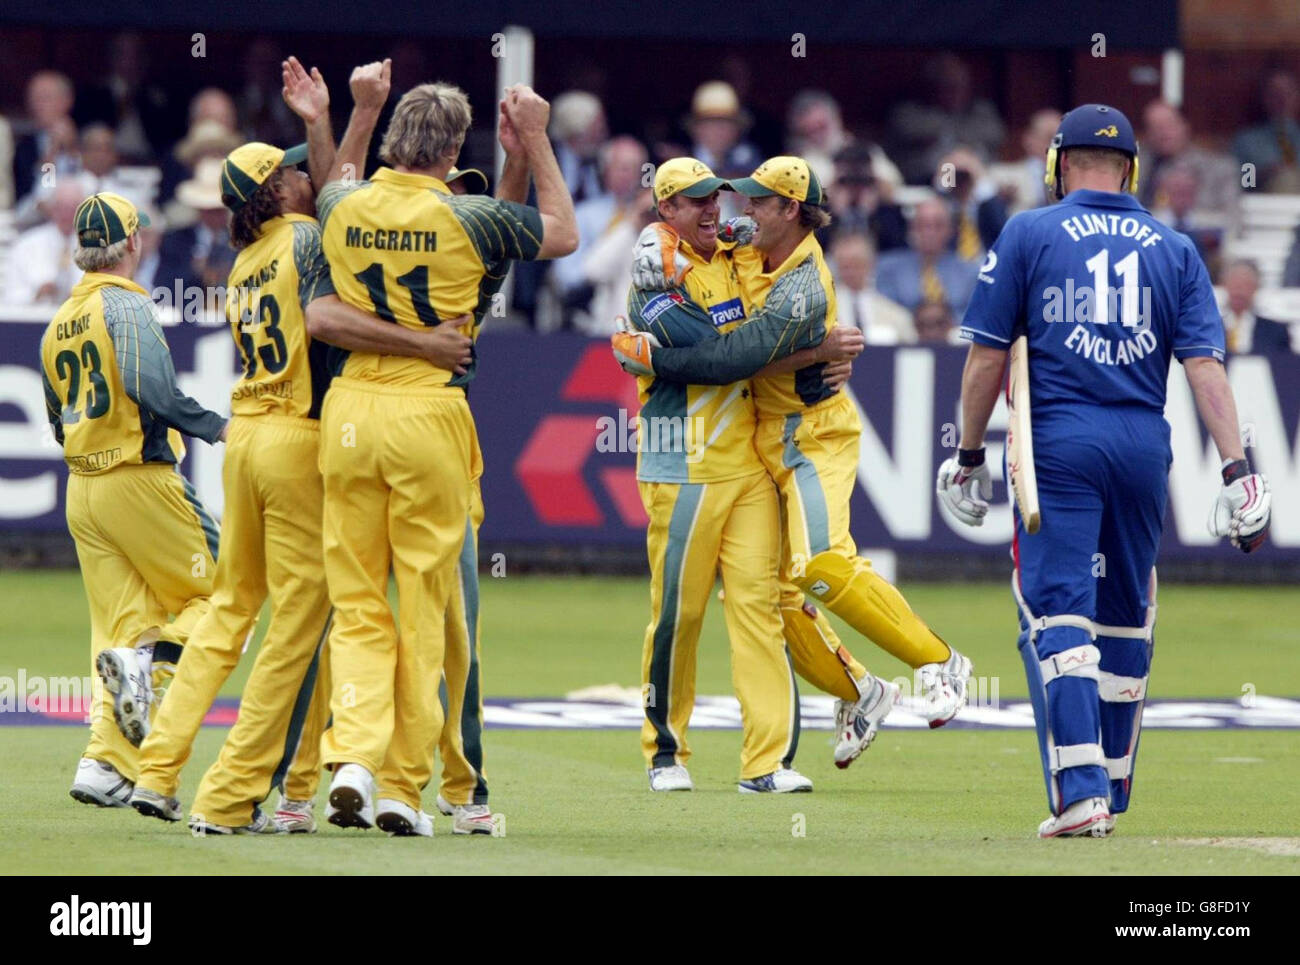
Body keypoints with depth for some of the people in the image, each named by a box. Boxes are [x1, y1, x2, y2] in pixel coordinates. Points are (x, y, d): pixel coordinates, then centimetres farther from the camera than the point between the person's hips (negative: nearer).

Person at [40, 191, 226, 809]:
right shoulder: (126, 305, -8)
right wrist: (216, 428, -20)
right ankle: (148, 661, -26)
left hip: (80, 489, 7)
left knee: (120, 623, 6)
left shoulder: (58, 324, 16)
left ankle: (107, 763, -7)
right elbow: (152, 389, -24)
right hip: (140, 480, -7)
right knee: (219, 597, 1)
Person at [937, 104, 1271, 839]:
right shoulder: (1174, 250, 11)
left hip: (1060, 442, -3)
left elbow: (988, 357, 2)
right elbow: (1205, 364, 2)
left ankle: (1079, 791, -21)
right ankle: (1112, 793, 23)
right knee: (1125, 618, 15)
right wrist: (1236, 468, -3)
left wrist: (970, 456, 11)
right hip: (1146, 446, 3)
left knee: (1058, 612, -7)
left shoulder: (1028, 235, 4)